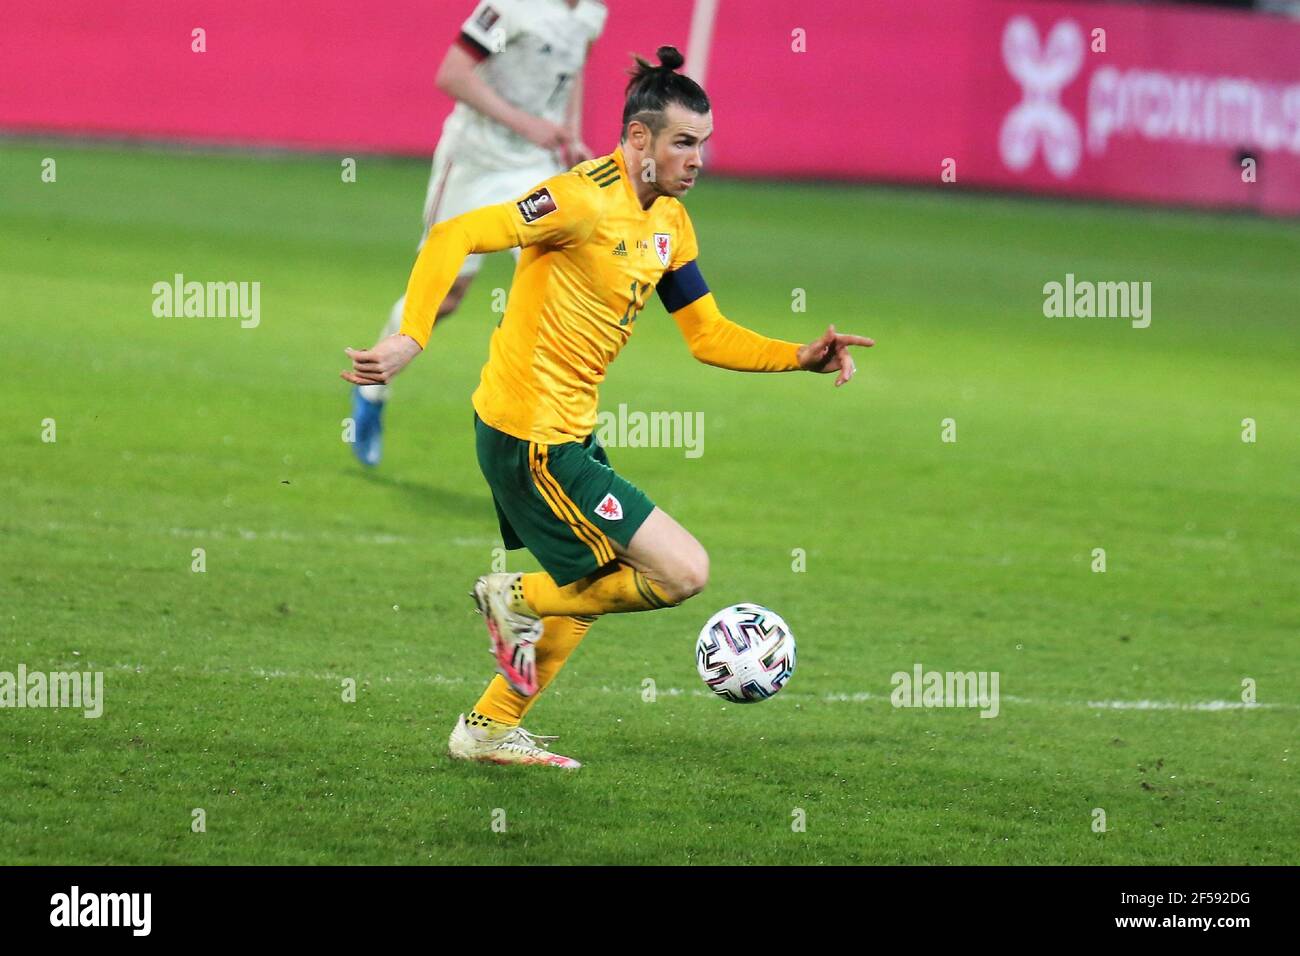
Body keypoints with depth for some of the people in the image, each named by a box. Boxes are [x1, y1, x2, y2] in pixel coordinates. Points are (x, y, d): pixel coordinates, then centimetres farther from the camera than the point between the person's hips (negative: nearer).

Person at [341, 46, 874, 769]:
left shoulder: (669, 220, 9)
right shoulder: (586, 199, -19)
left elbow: (710, 335, 14)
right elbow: (454, 239, -25)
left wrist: (802, 357, 0)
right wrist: (411, 338, -37)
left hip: (571, 431, 10)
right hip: (533, 437, -10)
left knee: (594, 586, 26)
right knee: (685, 571, -12)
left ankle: (489, 728, 37)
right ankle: (520, 600, 6)